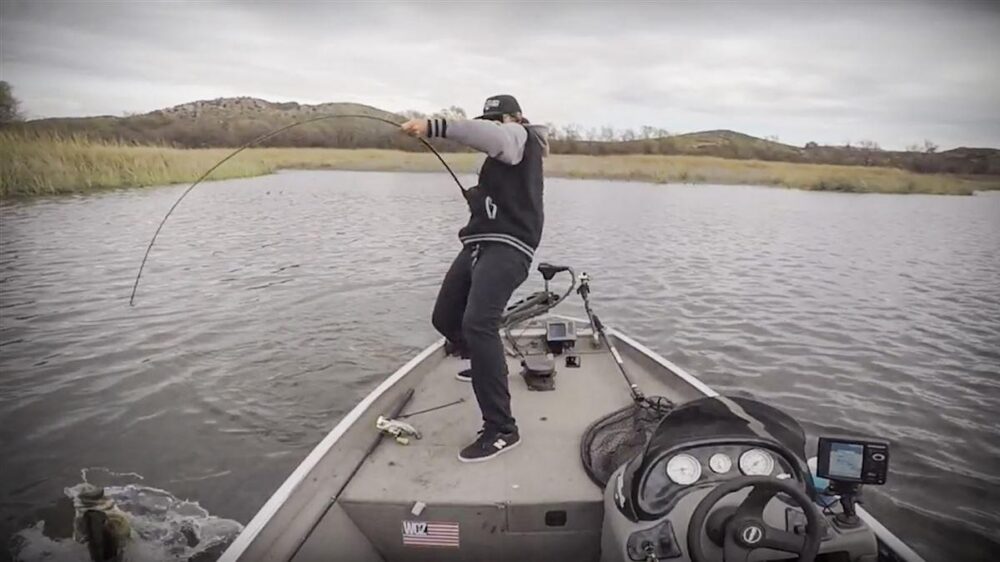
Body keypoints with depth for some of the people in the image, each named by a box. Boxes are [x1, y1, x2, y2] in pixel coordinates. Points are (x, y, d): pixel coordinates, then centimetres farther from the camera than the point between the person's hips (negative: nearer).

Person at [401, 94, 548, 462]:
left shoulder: (522, 138, 3)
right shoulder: (505, 155, 31)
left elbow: (489, 136, -21)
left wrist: (432, 127, -29)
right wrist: (479, 197, 13)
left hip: (506, 248, -10)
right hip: (479, 245, 10)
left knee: (477, 324, -27)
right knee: (445, 319, 16)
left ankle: (501, 429, -24)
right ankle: (487, 364, 44)